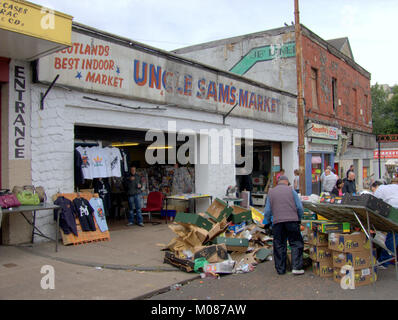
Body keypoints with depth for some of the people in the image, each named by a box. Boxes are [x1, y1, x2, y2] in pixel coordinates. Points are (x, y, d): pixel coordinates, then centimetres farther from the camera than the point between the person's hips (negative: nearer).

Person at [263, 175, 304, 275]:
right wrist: (299, 218, 18)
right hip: (292, 221, -2)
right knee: (296, 244, 7)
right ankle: (296, 267, 1)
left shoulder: (271, 192, 13)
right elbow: (300, 208, 3)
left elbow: (267, 211, 10)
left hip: (277, 222, 2)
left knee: (279, 246, 9)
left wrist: (266, 222, 24)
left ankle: (280, 269, 13)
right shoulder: (291, 190, 7)